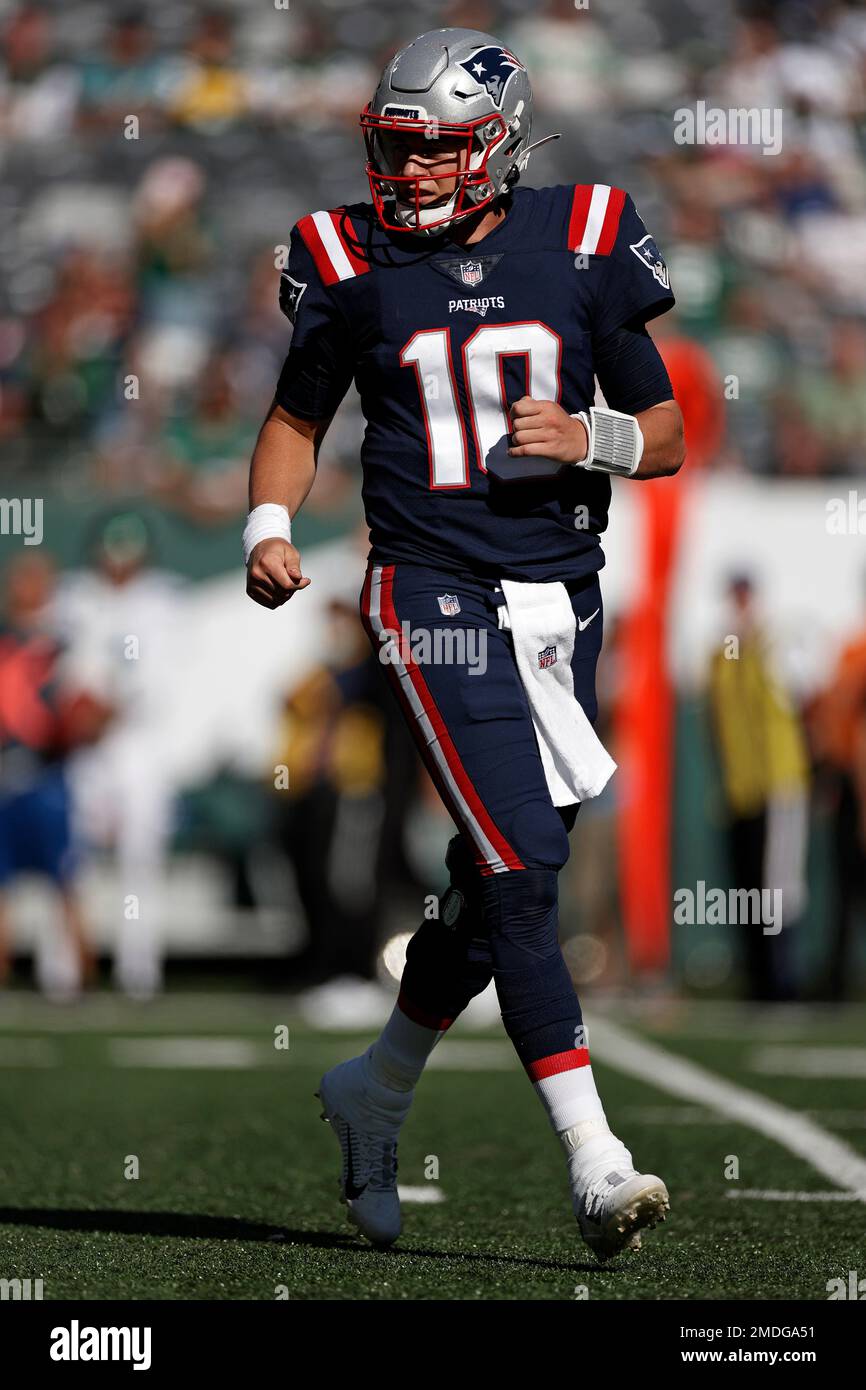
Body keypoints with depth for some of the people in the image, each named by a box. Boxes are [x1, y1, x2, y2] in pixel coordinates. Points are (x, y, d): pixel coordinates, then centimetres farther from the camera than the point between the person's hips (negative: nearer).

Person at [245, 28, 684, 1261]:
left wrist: (592, 437, -13)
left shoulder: (579, 254, 2)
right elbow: (295, 420, 14)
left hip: (559, 595, 3)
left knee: (498, 885, 9)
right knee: (518, 874, -14)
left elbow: (668, 438, 7)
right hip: (435, 595, -3)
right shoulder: (357, 268, 1)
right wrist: (269, 528, -4)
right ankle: (595, 1165, -17)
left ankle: (377, 1090, 33)